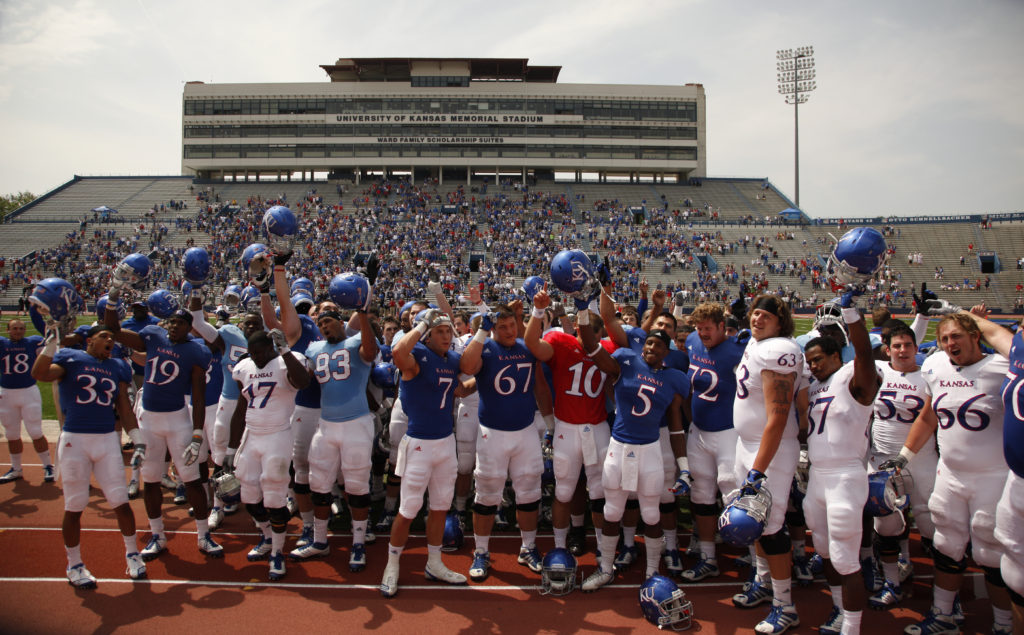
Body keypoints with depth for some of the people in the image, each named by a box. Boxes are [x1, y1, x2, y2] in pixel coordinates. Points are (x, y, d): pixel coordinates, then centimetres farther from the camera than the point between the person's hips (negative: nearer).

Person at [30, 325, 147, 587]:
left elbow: (124, 408, 13)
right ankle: (74, 565, 22)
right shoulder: (69, 358, 0)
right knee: (74, 507, 6)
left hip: (108, 440, 3)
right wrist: (51, 342, -27)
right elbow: (39, 374, -19)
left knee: (120, 502, 3)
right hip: (74, 440, -3)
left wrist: (137, 440, 7)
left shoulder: (118, 368, 12)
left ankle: (132, 554, 22)